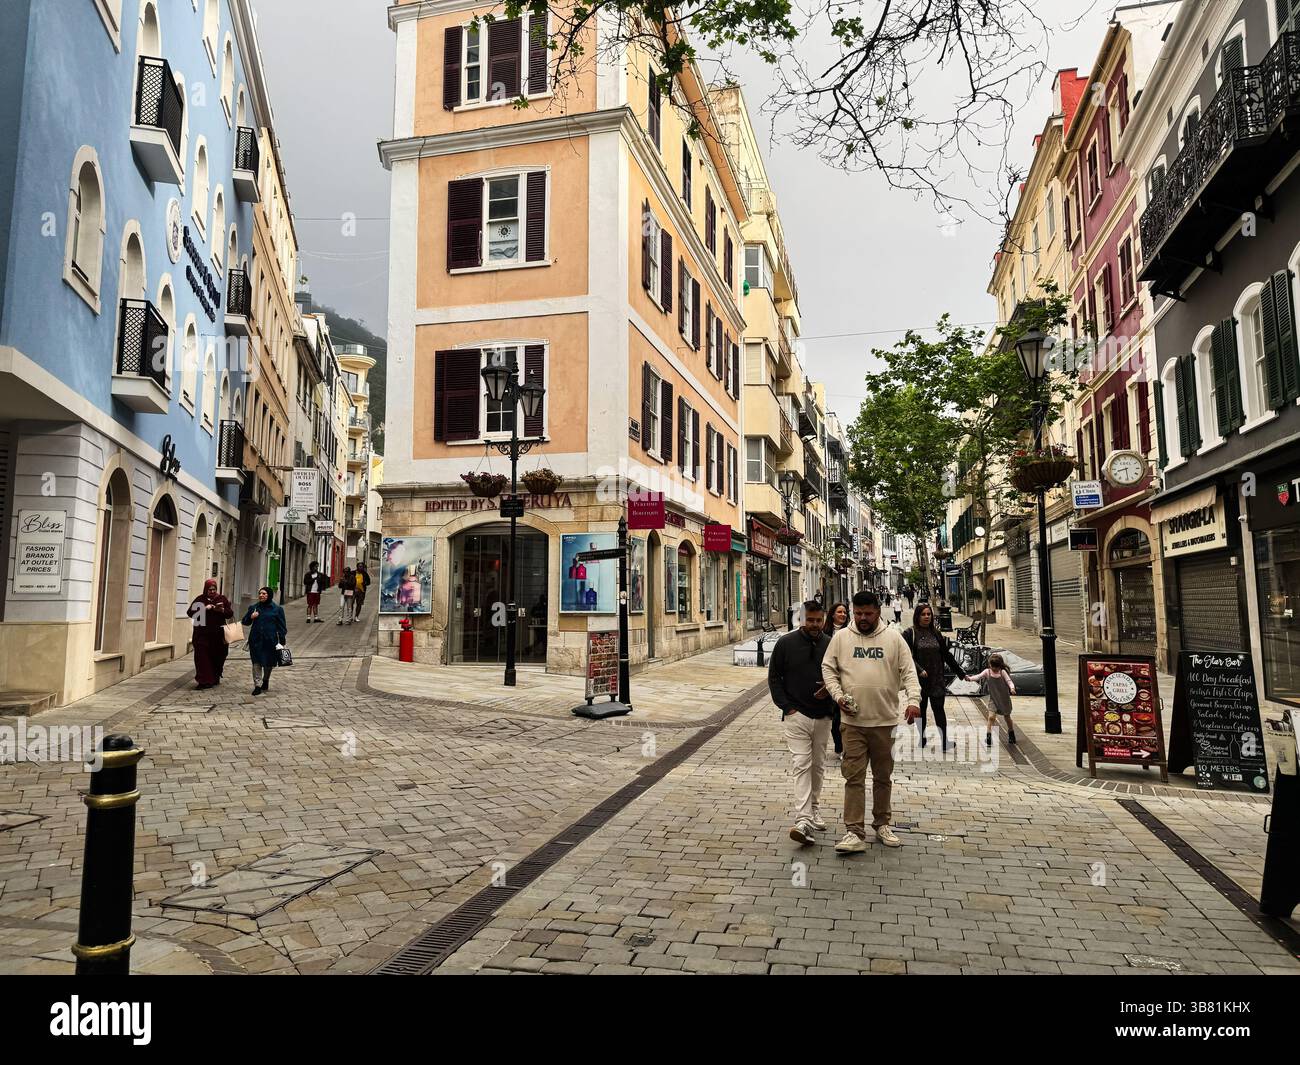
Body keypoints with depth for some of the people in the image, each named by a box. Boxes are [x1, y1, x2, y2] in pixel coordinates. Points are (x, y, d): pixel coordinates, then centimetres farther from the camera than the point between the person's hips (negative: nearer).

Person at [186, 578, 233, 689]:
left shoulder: (222, 599, 6)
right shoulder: (200, 599, 3)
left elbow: (231, 613, 4)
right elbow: (190, 612, -5)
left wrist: (222, 610, -16)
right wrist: (204, 609, -18)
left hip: (218, 635, 1)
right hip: (202, 635, -1)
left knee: (217, 657, 6)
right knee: (202, 657, -7)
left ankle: (215, 678, 22)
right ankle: (203, 681, -7)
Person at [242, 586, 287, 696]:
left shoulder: (277, 609, -1)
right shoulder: (253, 607, 7)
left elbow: (282, 625, 0)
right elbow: (245, 622, 14)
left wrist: (281, 641, -5)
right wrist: (251, 617, -8)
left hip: (270, 640, -1)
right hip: (256, 640, 1)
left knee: (269, 662, 12)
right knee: (257, 662, -4)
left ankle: (266, 680, 36)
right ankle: (257, 685, 0)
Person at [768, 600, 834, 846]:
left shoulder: (831, 645, 2)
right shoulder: (786, 643, -4)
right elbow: (774, 677, 1)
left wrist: (830, 687, -9)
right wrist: (786, 706, -6)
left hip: (822, 716, 3)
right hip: (796, 715, -3)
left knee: (818, 766, 15)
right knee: (801, 765, -11)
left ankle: (814, 808, 33)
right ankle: (804, 821, -16)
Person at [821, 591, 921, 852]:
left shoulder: (893, 638, 2)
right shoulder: (841, 637, 3)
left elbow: (908, 671, -1)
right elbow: (828, 669, 6)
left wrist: (913, 699, -17)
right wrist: (838, 695, -8)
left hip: (885, 720, 1)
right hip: (853, 721, -1)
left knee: (883, 776, 14)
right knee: (854, 777, -3)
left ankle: (882, 825, 31)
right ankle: (855, 833, 0)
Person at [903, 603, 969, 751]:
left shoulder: (937, 634, 9)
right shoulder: (910, 634, -3)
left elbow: (947, 656, 13)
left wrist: (962, 673, 14)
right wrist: (920, 670, -24)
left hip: (937, 680, 2)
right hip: (919, 680, -2)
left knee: (939, 709, -2)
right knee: (920, 711, 9)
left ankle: (944, 742, 1)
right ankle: (921, 738, 22)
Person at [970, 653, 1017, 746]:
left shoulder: (1003, 672, -11)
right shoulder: (987, 672, -8)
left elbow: (1009, 681, -17)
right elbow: (979, 676, -20)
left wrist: (1012, 688, -39)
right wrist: (970, 678, -39)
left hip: (1004, 699, 0)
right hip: (993, 699, 0)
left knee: (1007, 717, 17)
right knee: (991, 717, -18)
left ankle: (1011, 734, 41)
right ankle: (988, 737, -12)